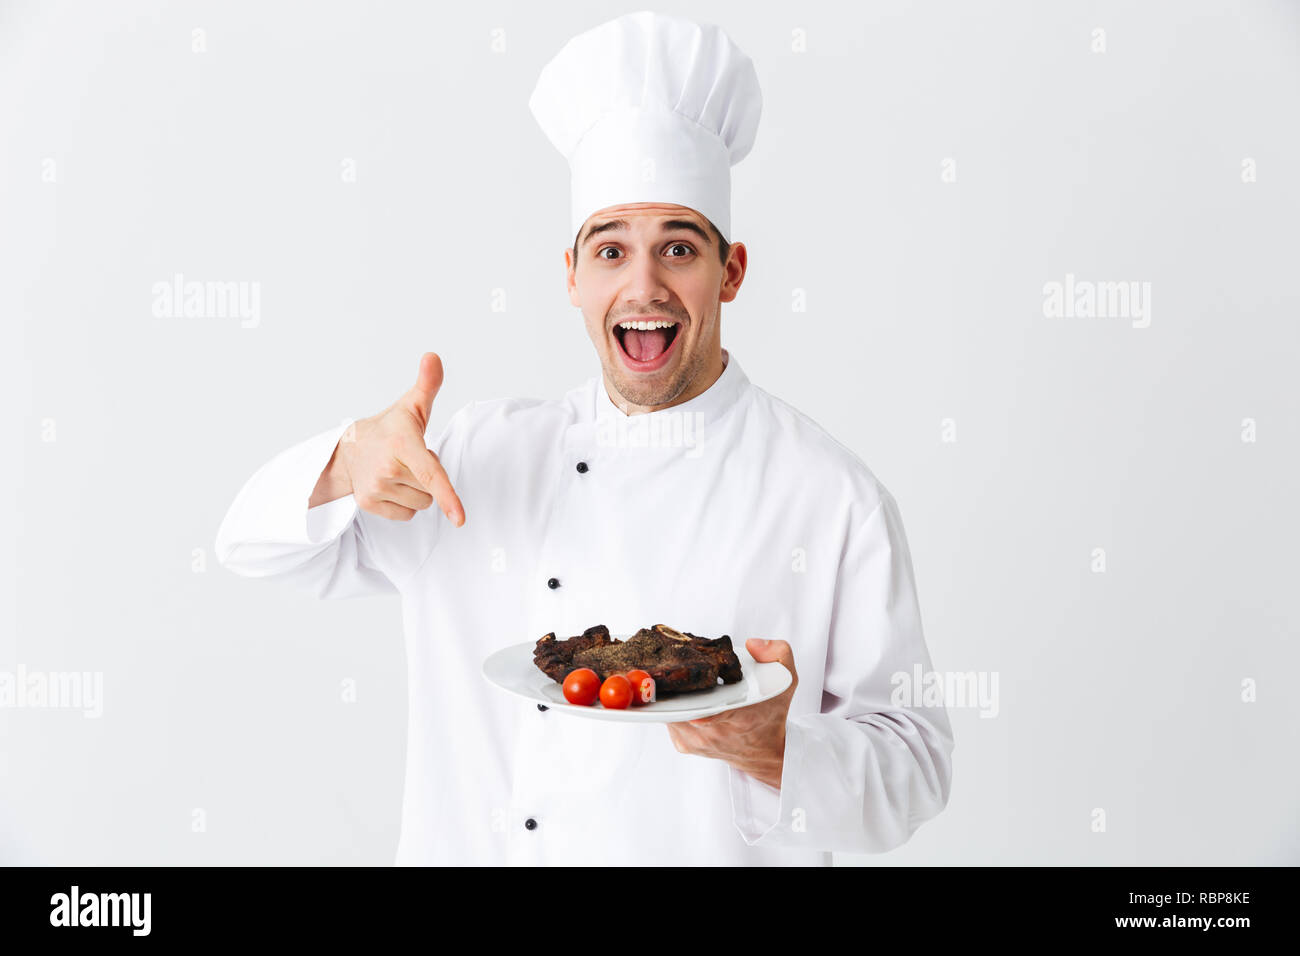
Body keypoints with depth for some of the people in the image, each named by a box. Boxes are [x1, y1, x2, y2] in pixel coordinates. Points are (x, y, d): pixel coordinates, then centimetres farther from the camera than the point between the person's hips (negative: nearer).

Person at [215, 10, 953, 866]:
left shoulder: (832, 497, -13)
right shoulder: (489, 450, -3)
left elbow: (913, 766, -10)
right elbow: (259, 545, 0)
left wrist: (779, 755, -30)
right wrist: (346, 466, -21)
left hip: (715, 851, -2)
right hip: (469, 846, 3)